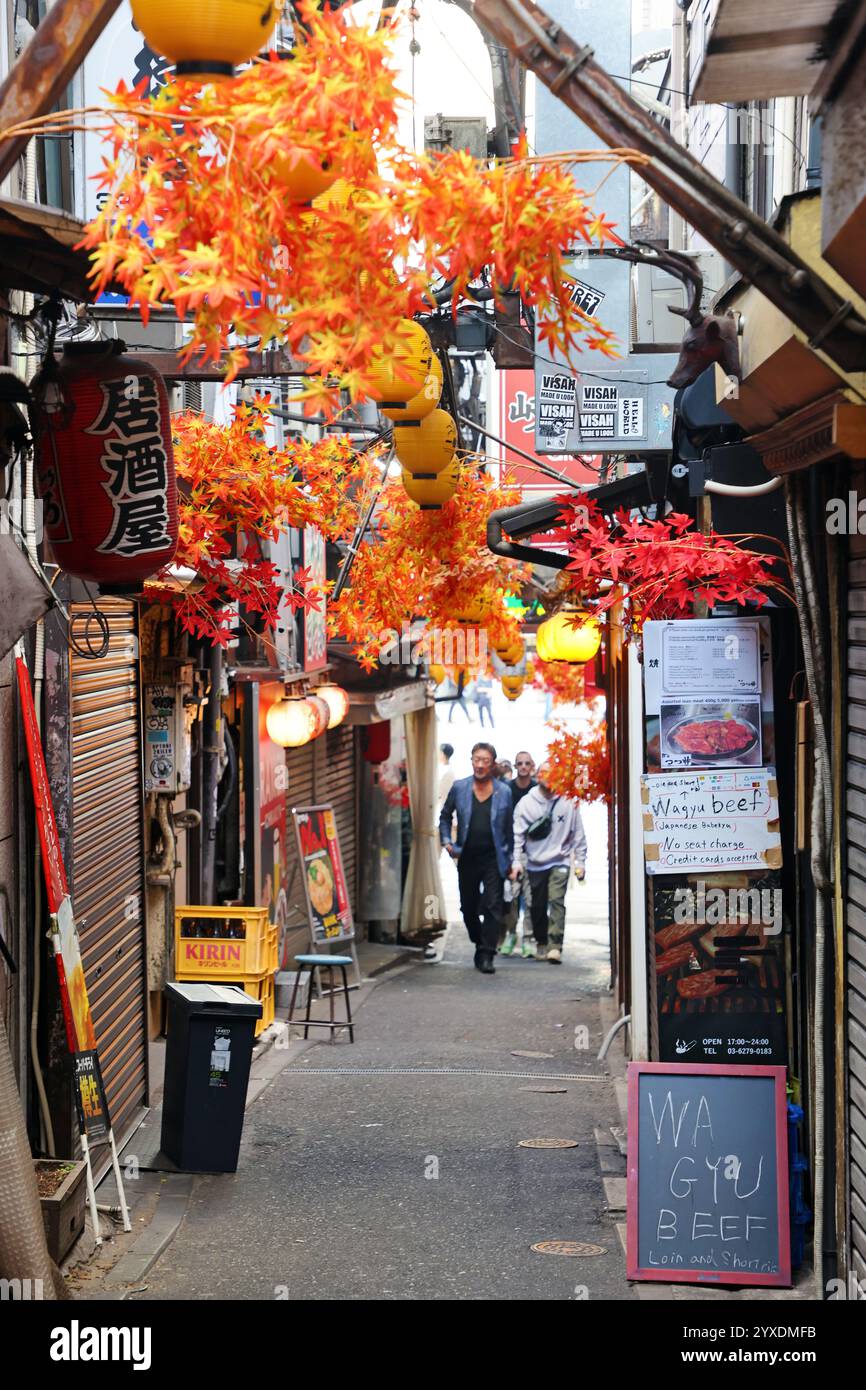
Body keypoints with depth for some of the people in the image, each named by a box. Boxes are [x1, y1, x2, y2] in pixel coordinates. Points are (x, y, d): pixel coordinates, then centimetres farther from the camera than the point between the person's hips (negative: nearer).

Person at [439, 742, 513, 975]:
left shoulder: (504, 792, 2)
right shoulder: (459, 788, 4)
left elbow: (509, 828, 6)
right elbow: (445, 816, 16)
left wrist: (510, 860, 3)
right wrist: (447, 841, 2)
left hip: (494, 859, -2)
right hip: (467, 858, 2)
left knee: (493, 906, -9)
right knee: (468, 907, 11)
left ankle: (486, 955, -8)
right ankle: (480, 945, 31)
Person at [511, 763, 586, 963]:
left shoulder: (568, 802, -2)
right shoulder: (527, 802, 0)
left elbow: (578, 834, 3)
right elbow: (518, 835, 0)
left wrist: (580, 862, 1)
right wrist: (517, 862, -6)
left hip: (559, 862, -2)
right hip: (534, 863, 2)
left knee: (556, 901, -15)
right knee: (538, 907, 9)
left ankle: (555, 946, -20)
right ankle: (541, 943, 26)